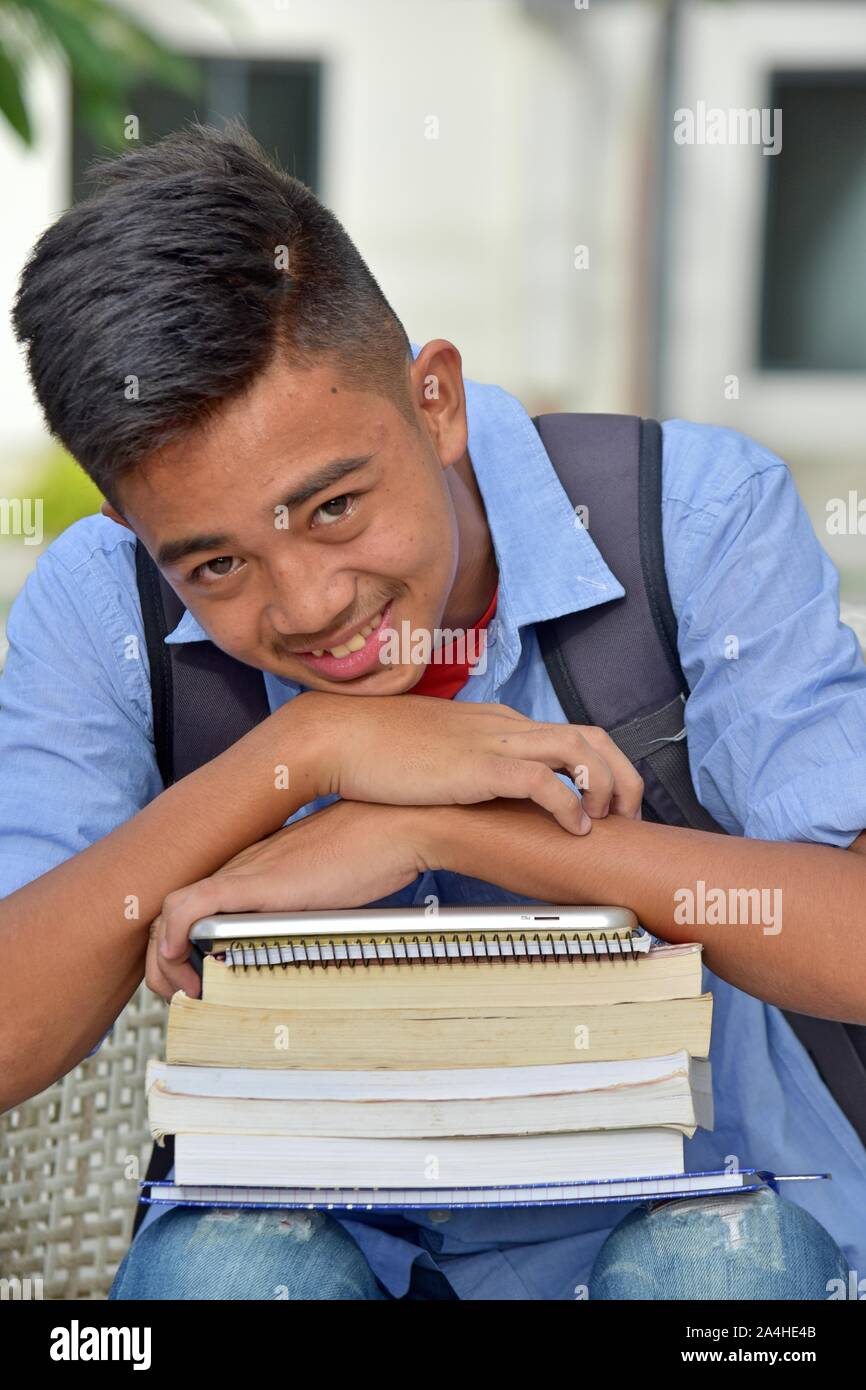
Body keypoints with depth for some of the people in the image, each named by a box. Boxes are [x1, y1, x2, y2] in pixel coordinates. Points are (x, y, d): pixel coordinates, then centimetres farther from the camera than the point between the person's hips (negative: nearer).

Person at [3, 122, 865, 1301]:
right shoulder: (101, 610, -11)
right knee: (212, 1262, -31)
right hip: (317, 1223, 1)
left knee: (721, 1254, -32)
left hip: (681, 1211, 0)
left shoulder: (702, 518, -17)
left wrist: (426, 828, -31)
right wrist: (298, 752, -29)